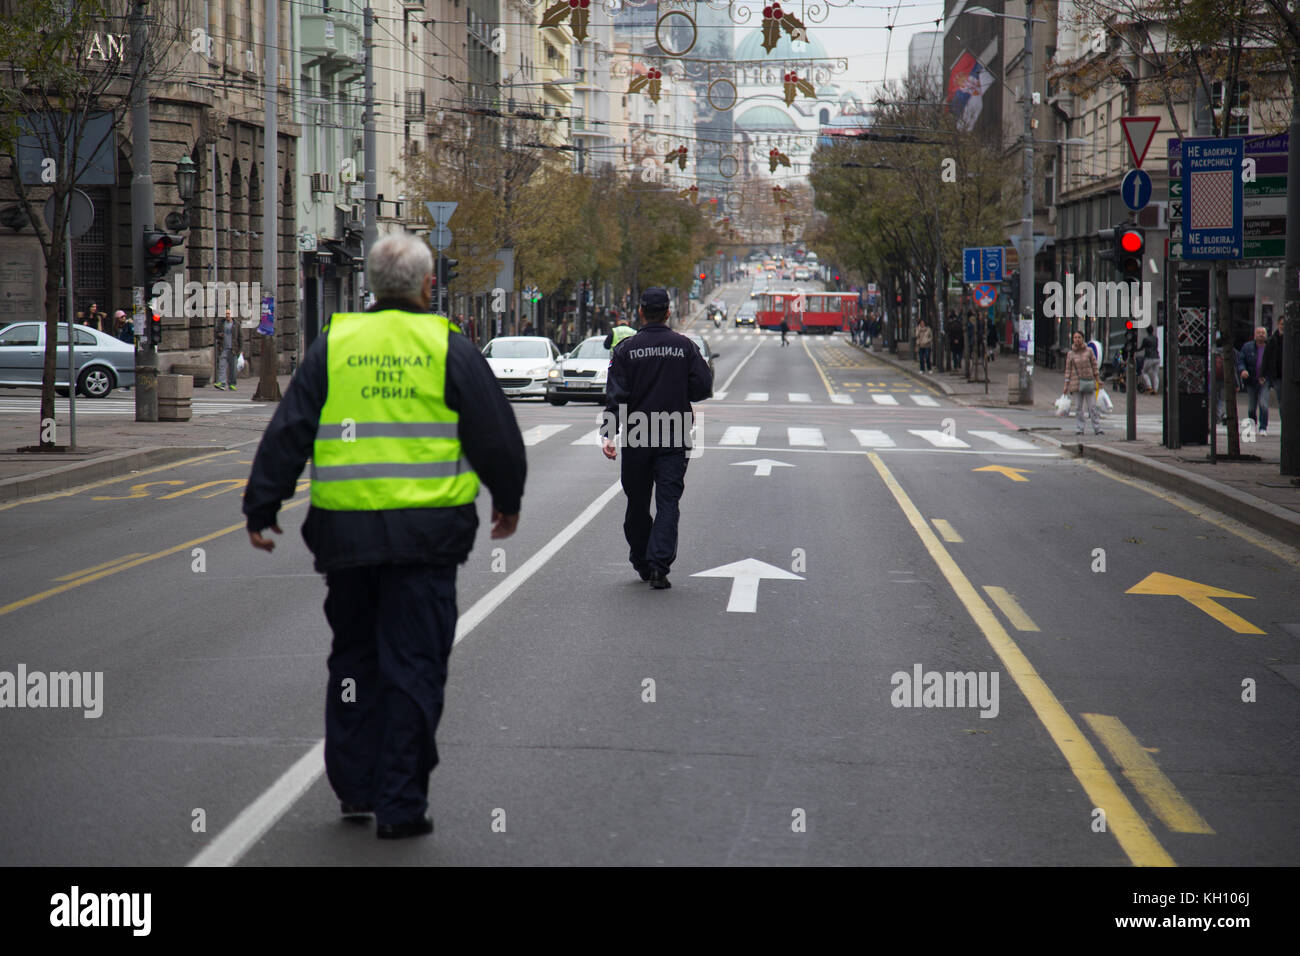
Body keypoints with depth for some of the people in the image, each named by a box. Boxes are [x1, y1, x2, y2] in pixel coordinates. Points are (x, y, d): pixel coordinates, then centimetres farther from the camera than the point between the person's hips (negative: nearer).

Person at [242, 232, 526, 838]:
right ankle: (400, 805, 1)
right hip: (426, 534, -2)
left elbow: (286, 434, 4)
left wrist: (261, 509, 10)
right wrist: (507, 500, 20)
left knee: (354, 657, 18)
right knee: (413, 666, 2)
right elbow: (496, 435, 4)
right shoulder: (449, 349, -1)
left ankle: (354, 787, 23)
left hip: (346, 532, 3)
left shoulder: (332, 345, 5)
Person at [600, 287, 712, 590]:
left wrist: (609, 434, -12)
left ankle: (642, 563, 22)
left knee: (637, 503, 13)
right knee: (668, 502, -1)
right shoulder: (685, 347, 0)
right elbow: (703, 388, -2)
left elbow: (615, 396, -9)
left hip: (636, 439, 0)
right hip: (674, 440, 0)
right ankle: (659, 566, -14)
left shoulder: (626, 349, -3)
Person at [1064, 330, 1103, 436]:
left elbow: (1094, 366, 7)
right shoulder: (1071, 354, 3)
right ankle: (1079, 428, 7)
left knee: (1092, 405, -4)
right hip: (1077, 382, 1)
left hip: (1089, 381, -1)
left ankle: (1097, 428, -4)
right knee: (1079, 407, 2)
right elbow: (1068, 370, 5)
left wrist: (1097, 380, 6)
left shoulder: (1089, 351, 2)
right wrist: (1066, 386, 2)